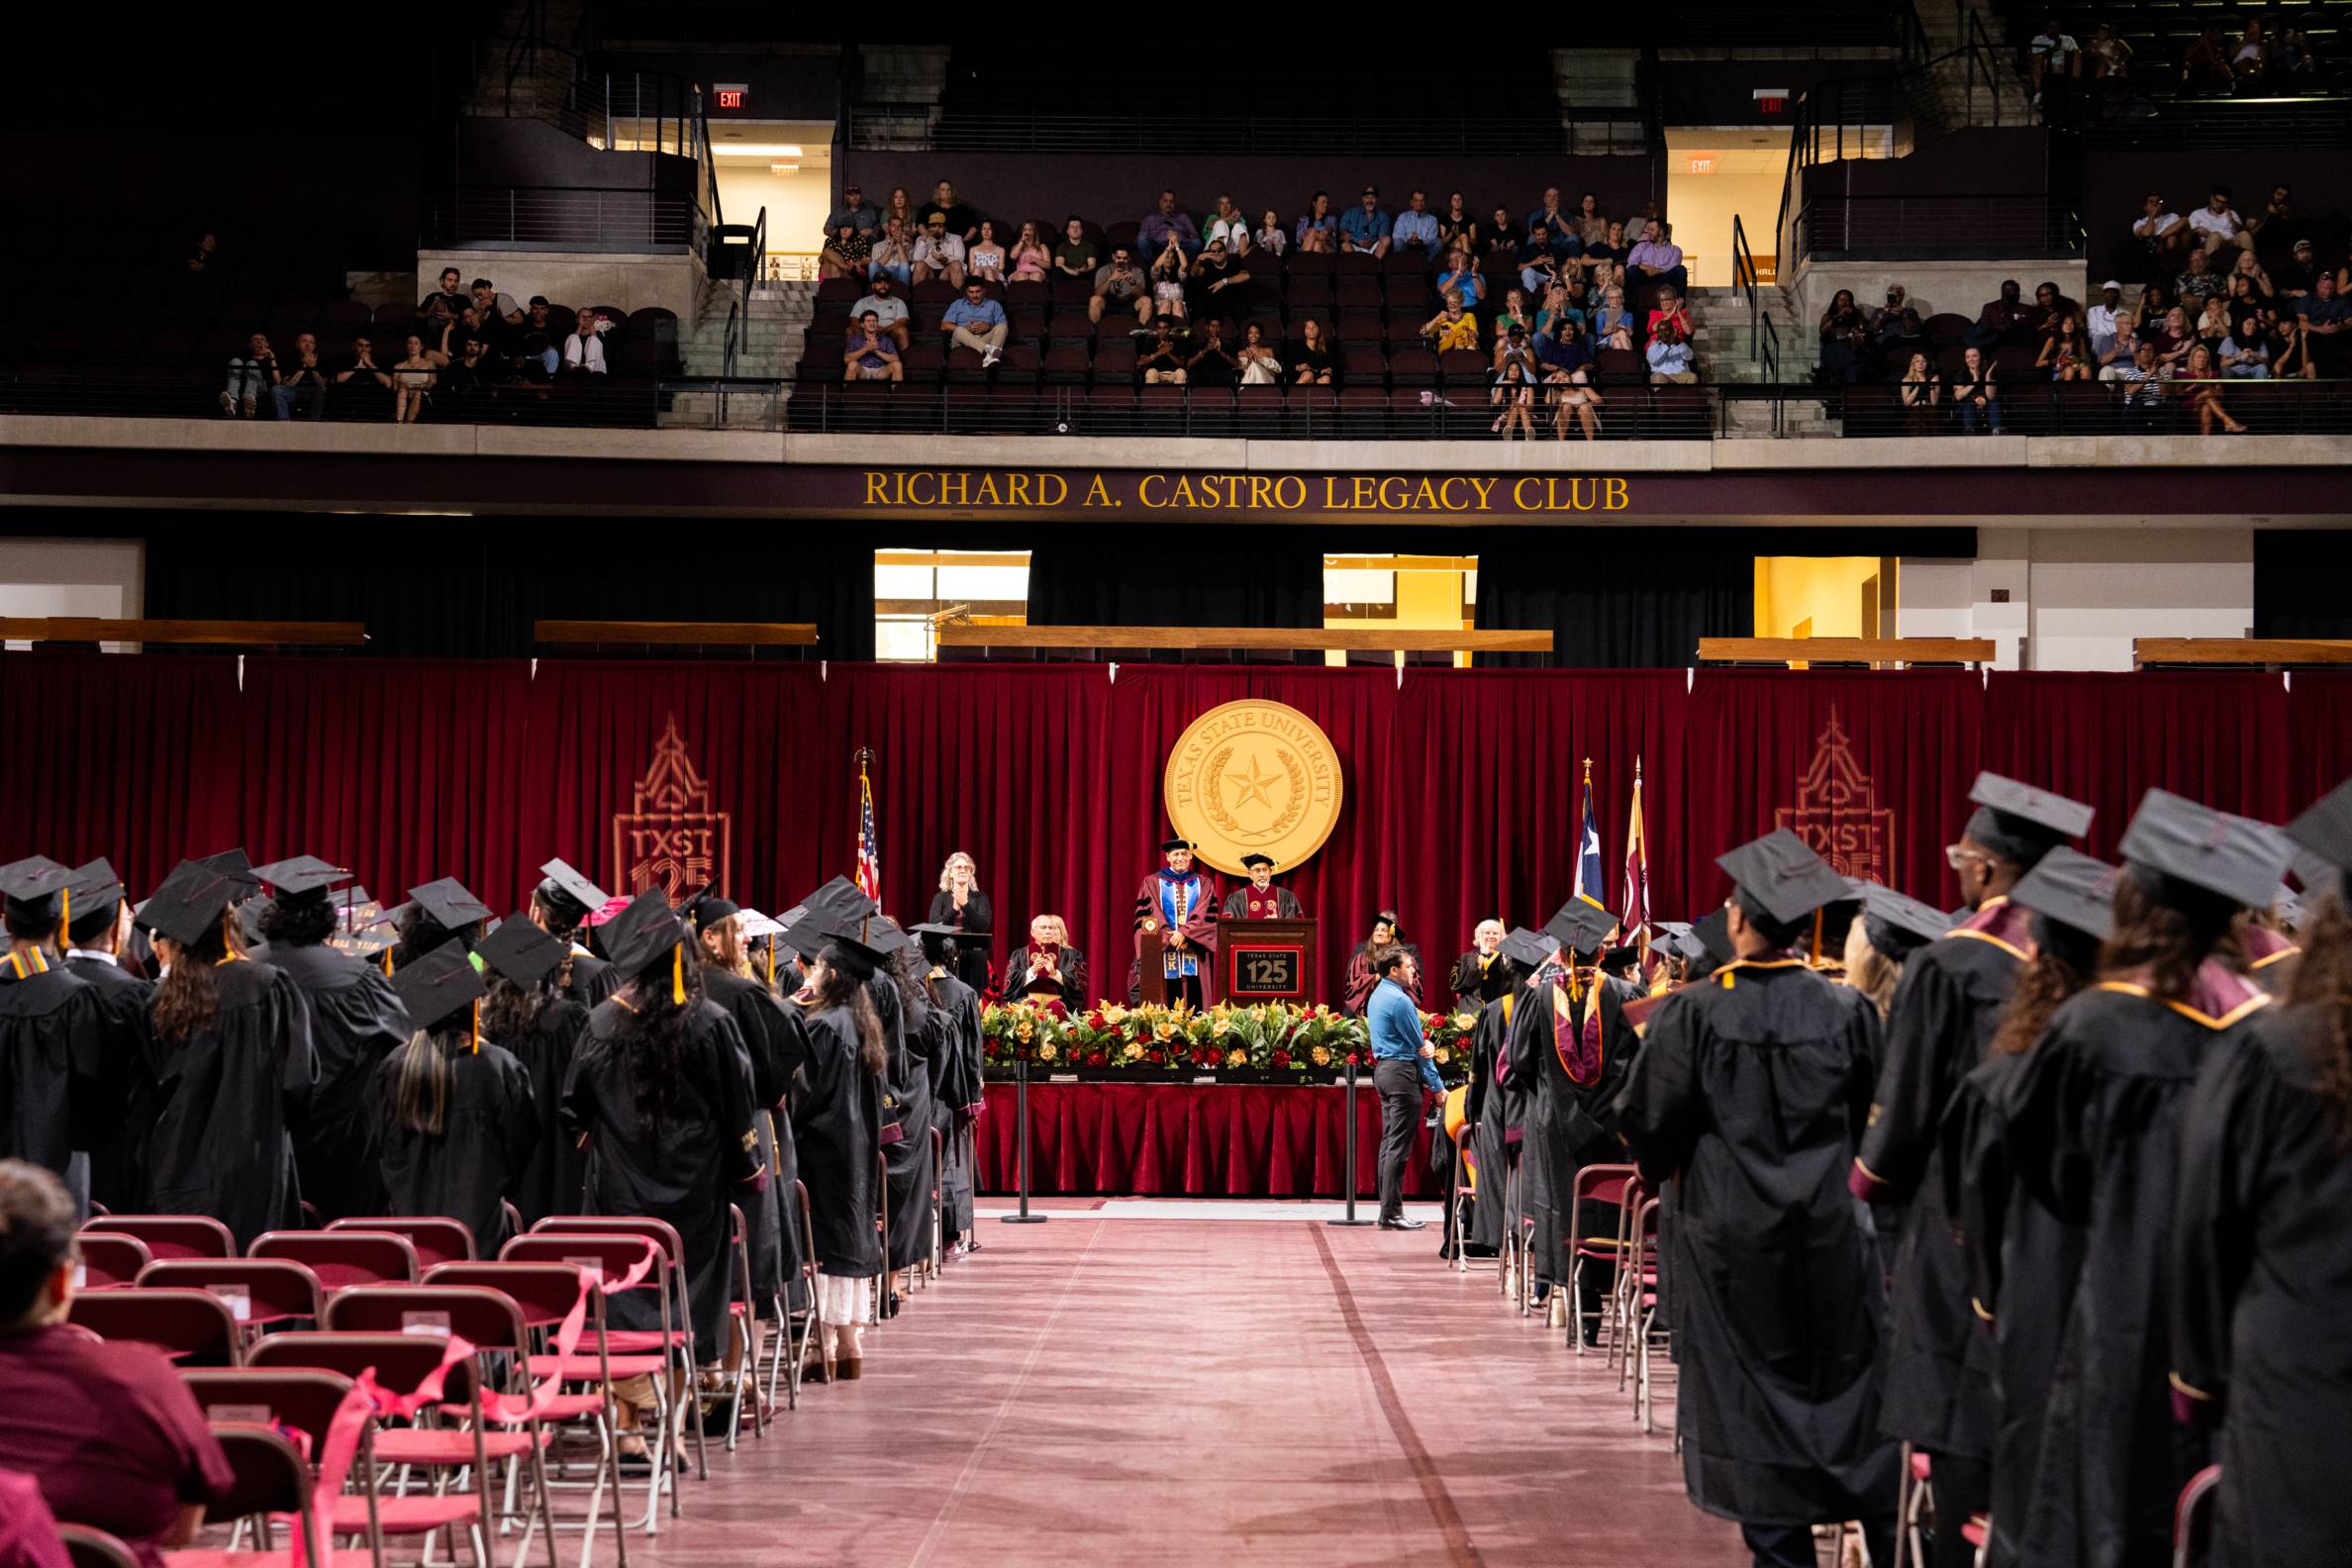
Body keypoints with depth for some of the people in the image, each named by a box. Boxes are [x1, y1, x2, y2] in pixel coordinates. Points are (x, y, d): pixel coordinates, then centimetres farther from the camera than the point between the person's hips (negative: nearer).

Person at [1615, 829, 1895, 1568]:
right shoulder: (1845, 1011, -6)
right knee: (1854, 1392, 11)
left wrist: (1672, 1169, 16)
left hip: (1732, 1233, -2)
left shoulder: (1694, 1013, -13)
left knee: (1756, 1402, 7)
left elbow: (1650, 1120, -6)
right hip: (1832, 1230, 2)